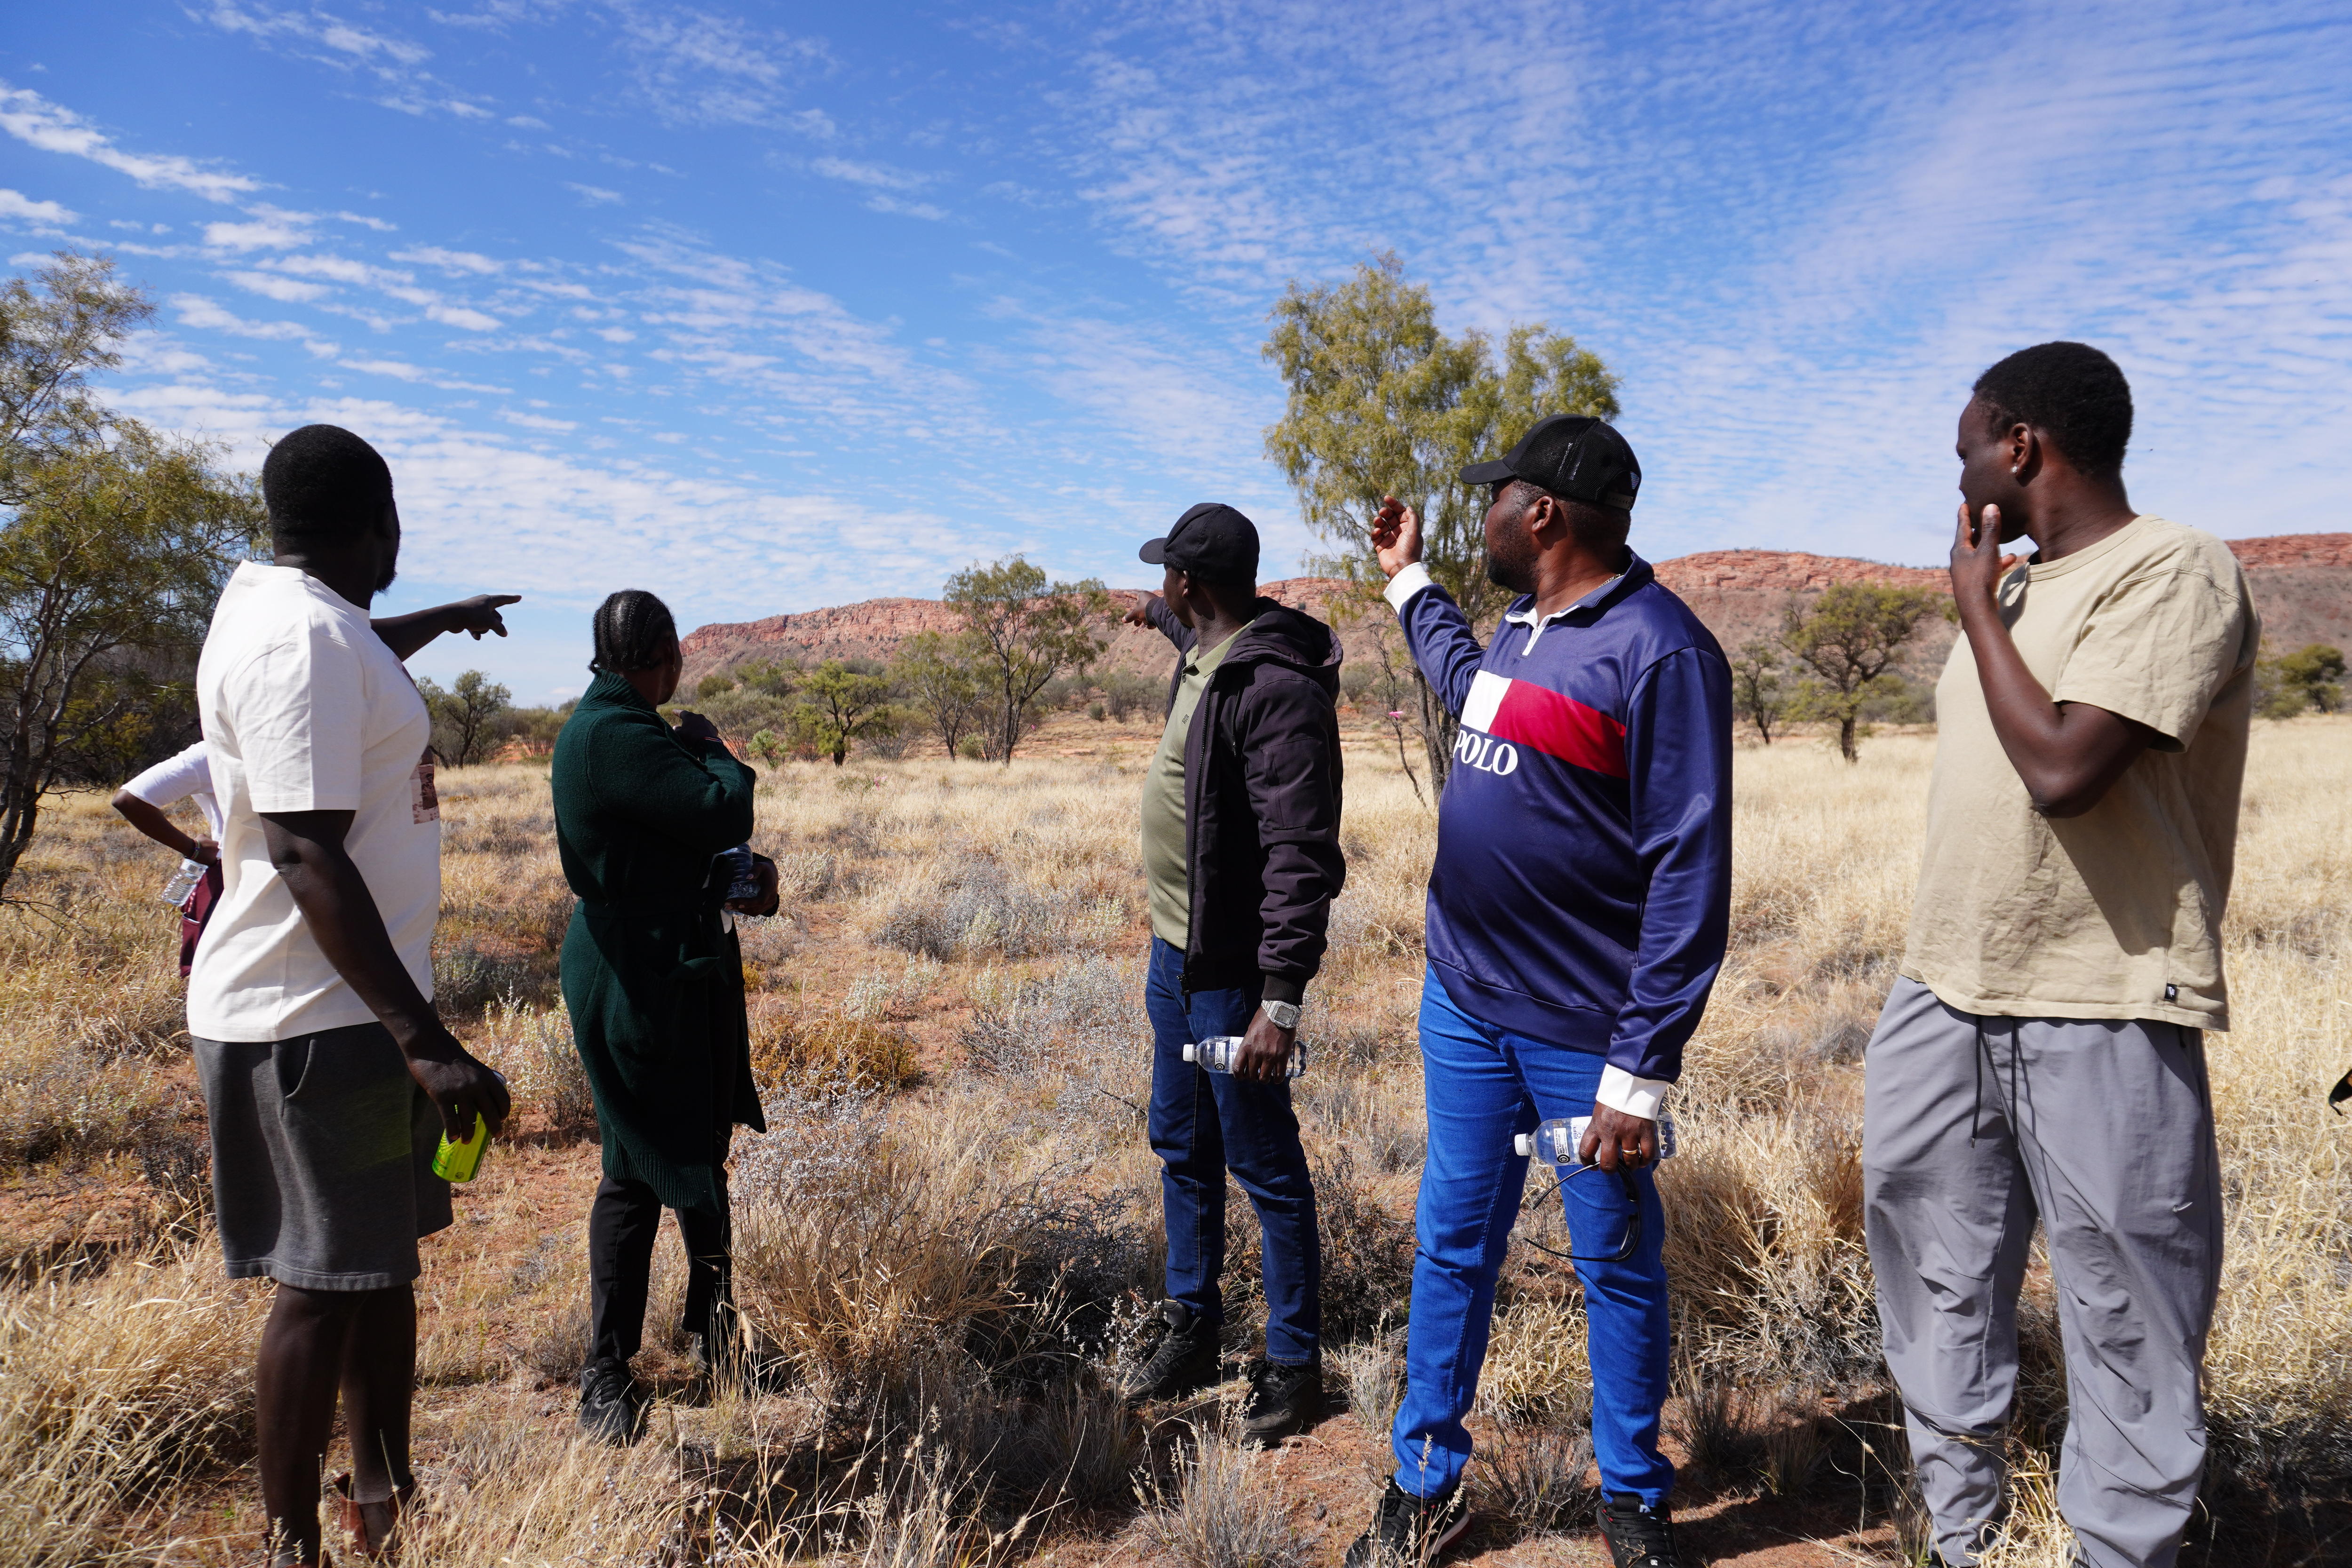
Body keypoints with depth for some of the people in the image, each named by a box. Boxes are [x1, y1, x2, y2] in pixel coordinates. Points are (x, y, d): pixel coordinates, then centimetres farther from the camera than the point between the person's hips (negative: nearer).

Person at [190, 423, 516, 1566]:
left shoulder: (276, 602, 10)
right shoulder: (303, 643, -21)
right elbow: (305, 851, -27)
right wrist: (425, 1039, -31)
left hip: (359, 1007, 10)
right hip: (316, 1018, -10)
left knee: (388, 1255, 17)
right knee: (325, 1283, 0)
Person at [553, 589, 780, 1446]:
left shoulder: (619, 726, 11)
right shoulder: (614, 736, -22)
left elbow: (684, 833, 17)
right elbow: (722, 812, -26)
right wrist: (712, 747, -7)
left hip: (679, 965, 11)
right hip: (638, 980, -11)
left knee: (702, 1147, 21)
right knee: (638, 1169, -1)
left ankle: (711, 1315, 39)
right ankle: (607, 1376, 13)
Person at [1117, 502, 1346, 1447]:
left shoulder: (1275, 687, -22)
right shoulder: (1204, 661, 9)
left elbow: (1302, 855, -25)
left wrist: (1280, 999, -26)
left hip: (1231, 970, -10)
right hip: (1175, 951, 10)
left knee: (1264, 1166, 3)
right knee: (1183, 1149, 19)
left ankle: (1294, 1363, 20)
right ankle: (1190, 1326, 36)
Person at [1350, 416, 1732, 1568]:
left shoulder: (1660, 651, -17)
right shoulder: (1520, 625, 8)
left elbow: (1689, 876, -20)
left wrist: (1642, 1071, -21)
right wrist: (1409, 581, 41)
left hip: (1583, 1034, -7)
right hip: (1463, 1006, 7)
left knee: (1616, 1267, 11)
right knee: (1452, 1245, 15)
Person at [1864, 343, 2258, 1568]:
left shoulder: (2174, 572, -11)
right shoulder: (2016, 588, 14)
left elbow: (2063, 769, -24)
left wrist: (1976, 609, -11)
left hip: (2101, 1018, -8)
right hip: (1944, 1003, 8)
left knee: (2125, 1324, 4)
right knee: (1937, 1292, 15)